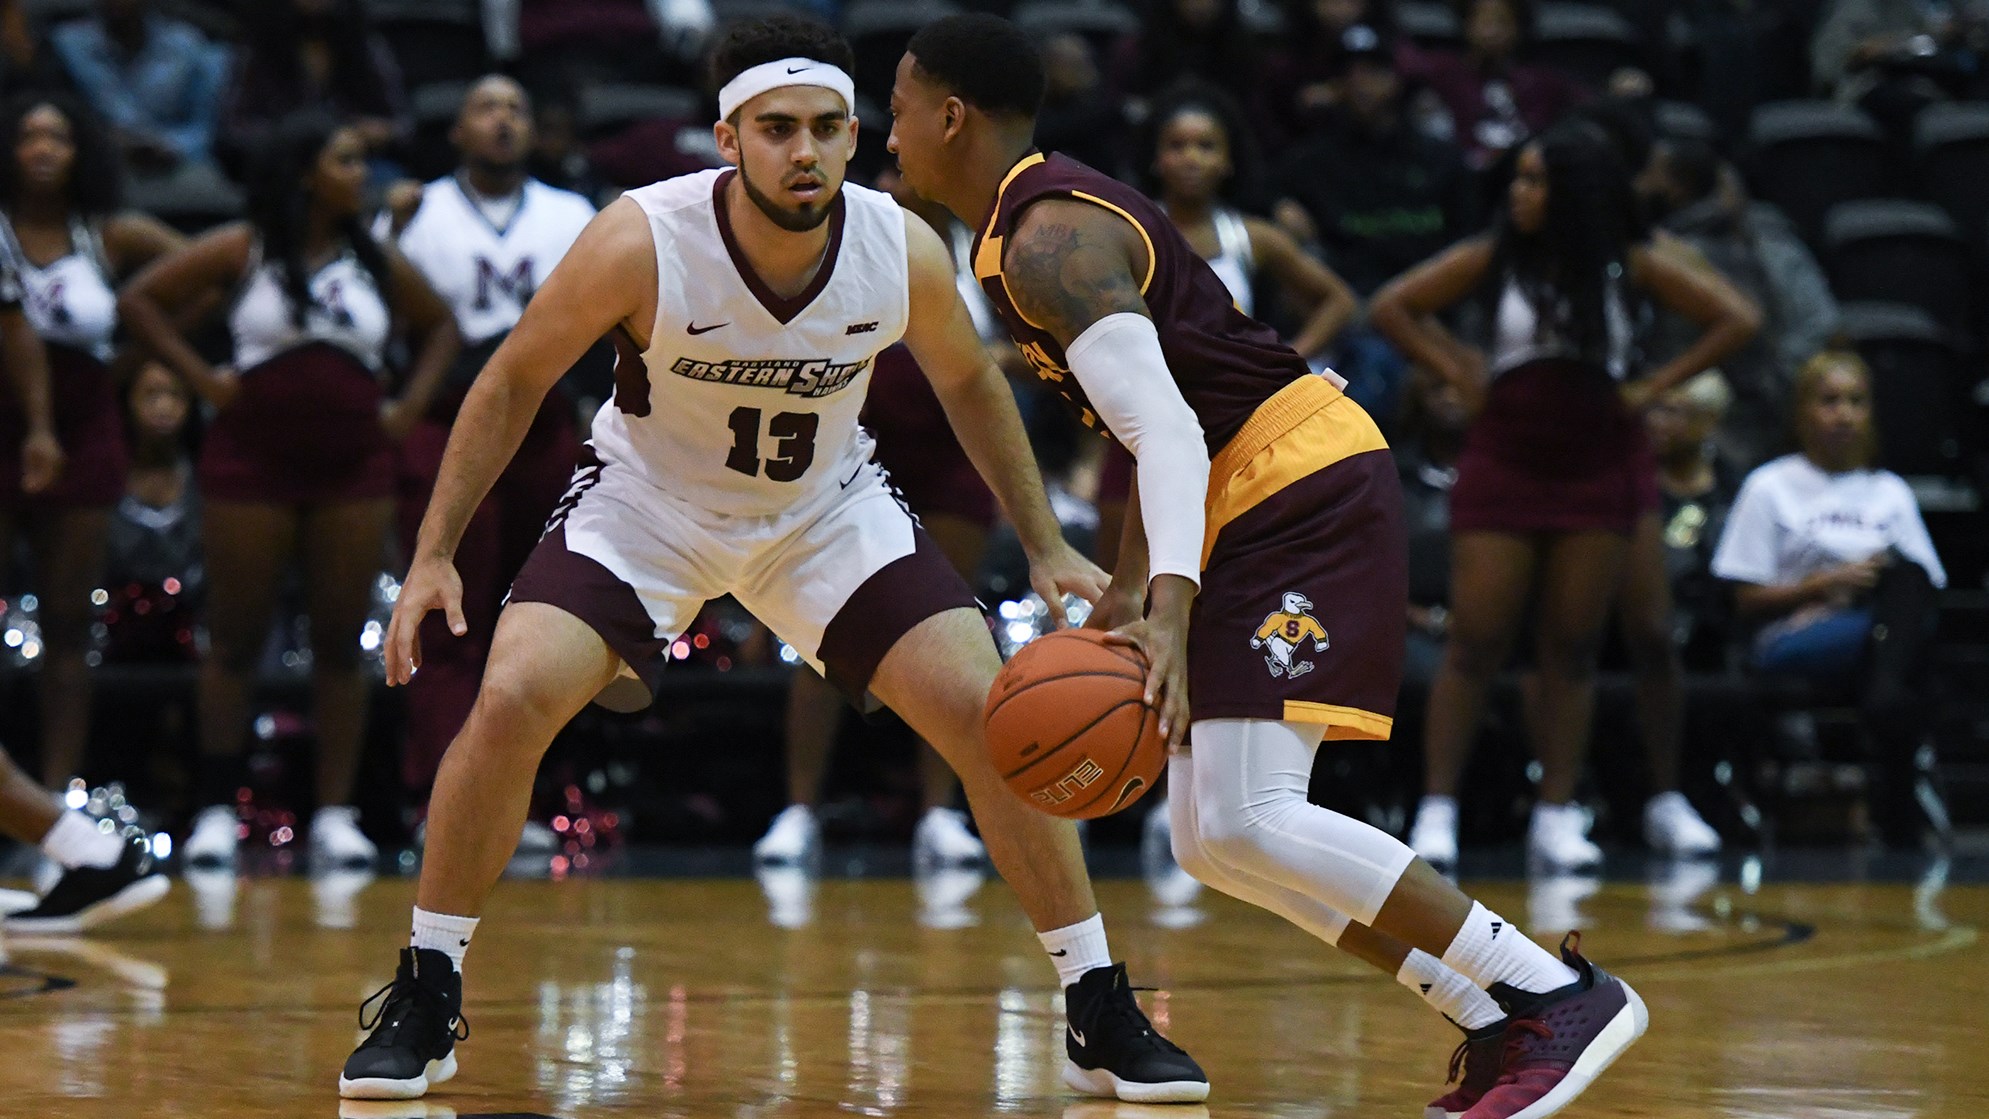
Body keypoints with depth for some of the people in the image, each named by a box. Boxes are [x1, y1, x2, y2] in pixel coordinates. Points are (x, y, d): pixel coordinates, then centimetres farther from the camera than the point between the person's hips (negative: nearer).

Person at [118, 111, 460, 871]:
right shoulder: (242, 251, -3)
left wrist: (411, 405, 9)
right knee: (235, 639, 2)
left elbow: (440, 328, 22)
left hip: (353, 471, 3)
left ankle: (334, 815, 7)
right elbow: (140, 300, -2)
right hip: (251, 464, -3)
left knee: (341, 643, 3)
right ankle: (216, 812, 8)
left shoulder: (377, 263, 8)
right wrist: (200, 376, -7)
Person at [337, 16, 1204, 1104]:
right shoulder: (641, 241, -29)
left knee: (994, 719, -10)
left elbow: (967, 382, 1)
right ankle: (424, 1000, -5)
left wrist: (1047, 548, 1)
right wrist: (433, 555, -17)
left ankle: (1104, 1015, 5)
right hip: (647, 499, -2)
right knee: (512, 698, -23)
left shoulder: (903, 250, -21)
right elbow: (515, 380, -14)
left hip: (827, 509, 2)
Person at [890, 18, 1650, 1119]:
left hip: (1306, 492, -11)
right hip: (1265, 504, 11)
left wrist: (1170, 609, -36)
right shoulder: (1065, 214, 18)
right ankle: (1500, 1026, 6)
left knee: (1246, 823, -19)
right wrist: (1129, 588, 25)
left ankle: (1563, 997, -17)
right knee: (1212, 842, 7)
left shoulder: (1047, 244, -15)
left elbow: (1166, 430, -26)